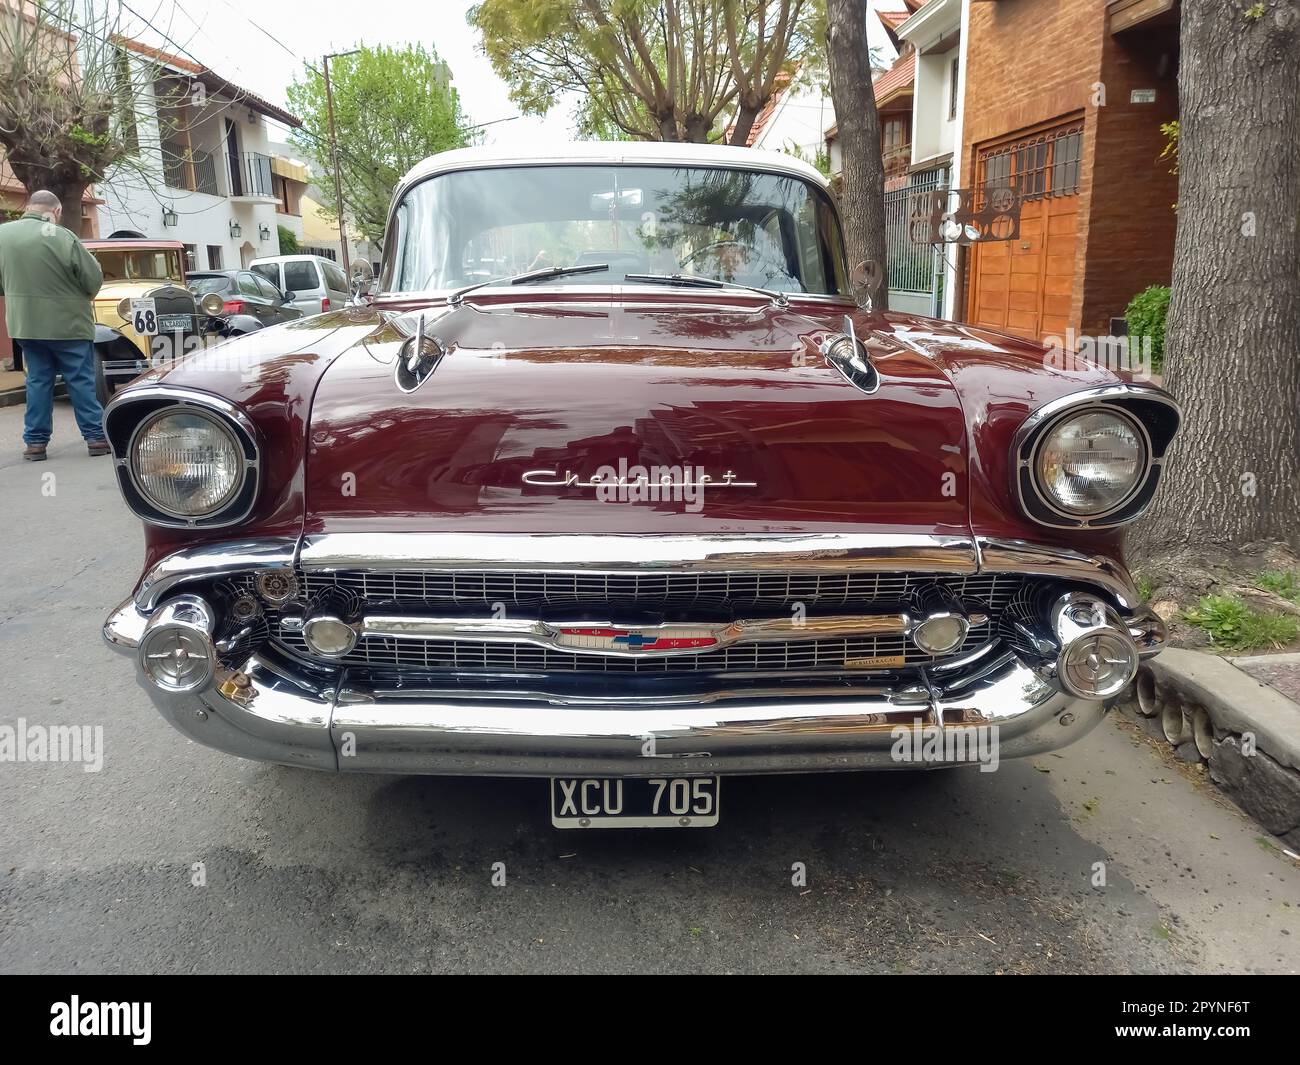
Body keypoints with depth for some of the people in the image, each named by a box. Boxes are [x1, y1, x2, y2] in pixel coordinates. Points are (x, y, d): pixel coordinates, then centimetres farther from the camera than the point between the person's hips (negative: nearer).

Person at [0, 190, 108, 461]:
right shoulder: (62, 237, -17)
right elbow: (94, 279, -11)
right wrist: (80, 297, 8)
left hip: (24, 323, 4)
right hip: (67, 323, -4)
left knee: (38, 380, 13)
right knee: (81, 380, 5)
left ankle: (35, 441, 13)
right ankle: (96, 437, 6)